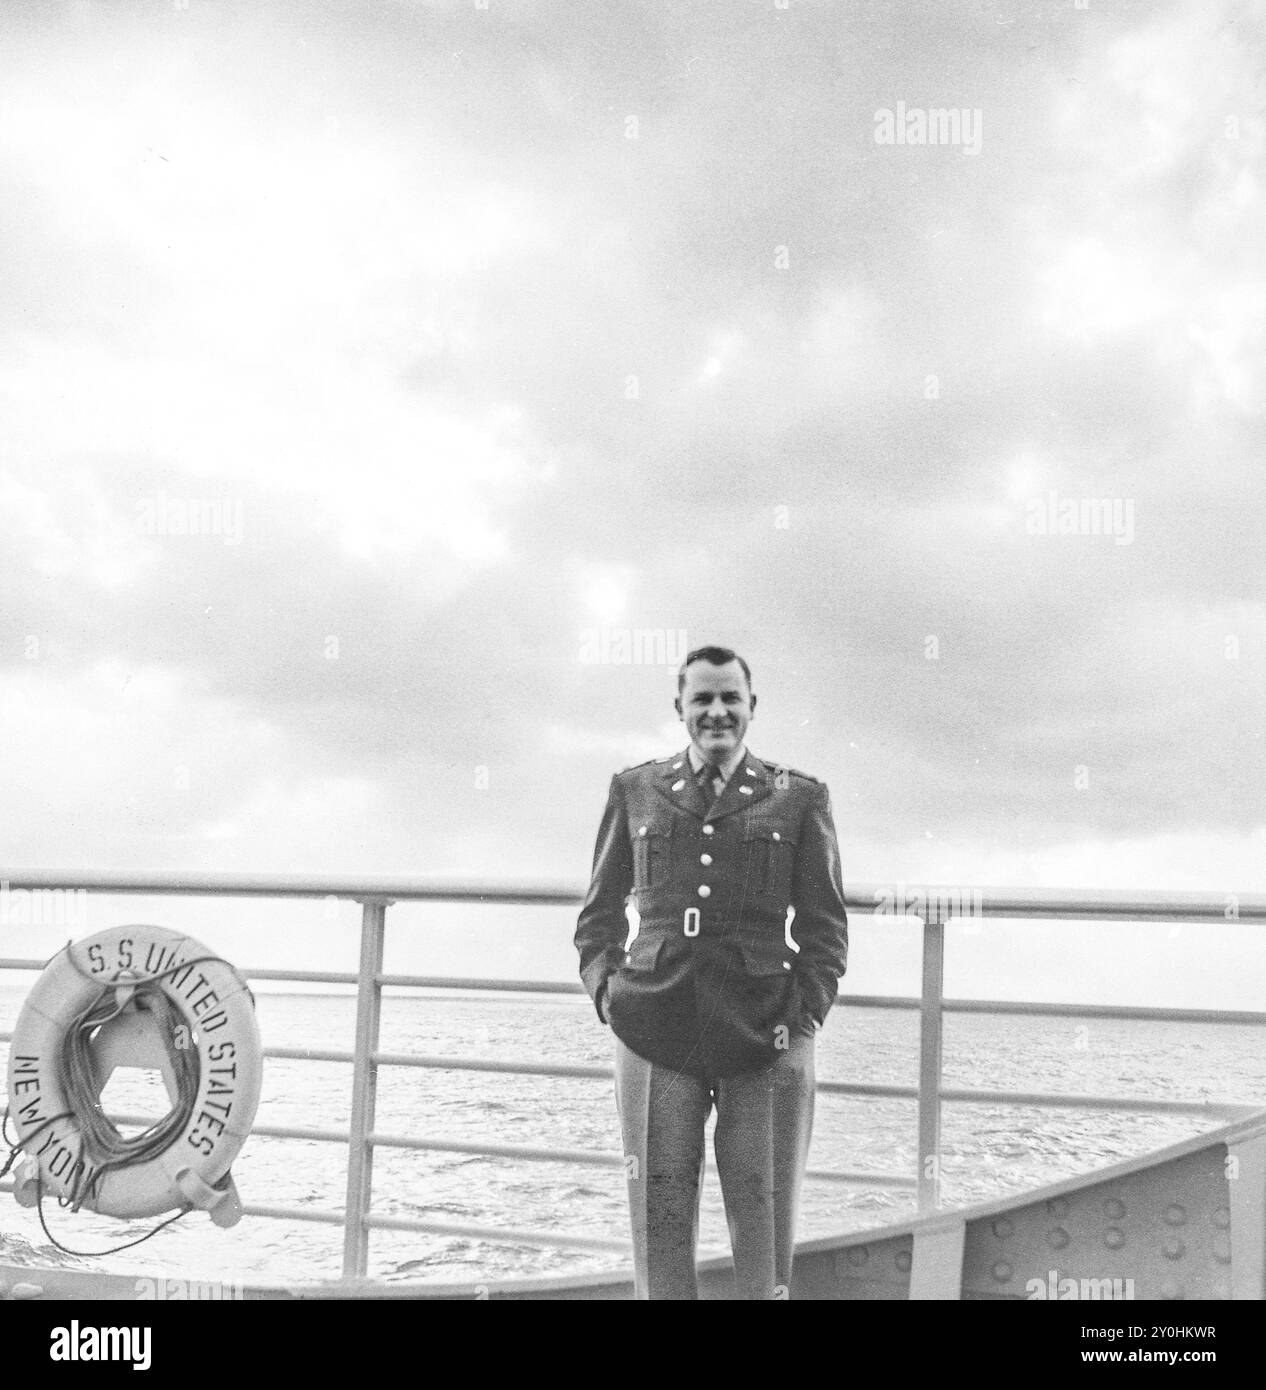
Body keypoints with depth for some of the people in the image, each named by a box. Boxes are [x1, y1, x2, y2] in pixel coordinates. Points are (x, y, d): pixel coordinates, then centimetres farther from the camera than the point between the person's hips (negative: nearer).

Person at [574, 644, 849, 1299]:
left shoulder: (799, 798, 9)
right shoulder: (635, 790, 13)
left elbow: (826, 927, 10)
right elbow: (599, 913, 17)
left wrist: (805, 1014, -3)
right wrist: (607, 993, 2)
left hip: (765, 1039, -1)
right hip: (655, 1036, 1)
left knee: (763, 1221, 0)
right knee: (659, 1216, 1)